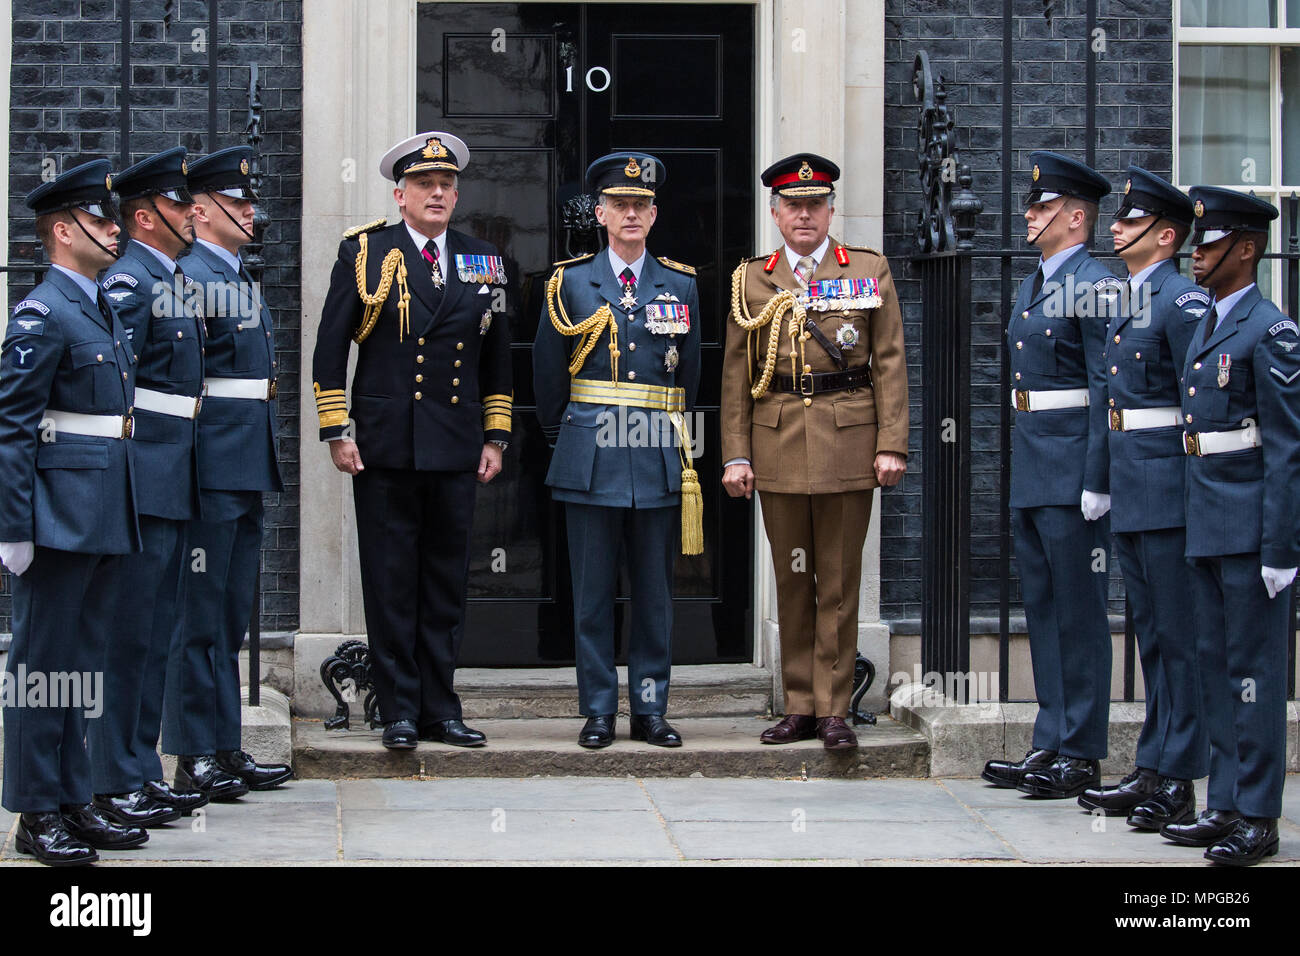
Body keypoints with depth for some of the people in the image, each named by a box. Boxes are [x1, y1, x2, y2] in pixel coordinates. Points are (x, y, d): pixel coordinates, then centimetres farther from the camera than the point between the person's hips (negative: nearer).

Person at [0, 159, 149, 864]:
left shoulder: (105, 310, 15)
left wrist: (124, 513, 16)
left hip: (106, 523, 9)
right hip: (62, 518, -9)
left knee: (84, 665, 13)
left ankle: (73, 801, 21)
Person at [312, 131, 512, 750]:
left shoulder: (482, 262, 12)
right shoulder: (365, 253, 2)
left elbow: (497, 357, 17)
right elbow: (330, 347, 1)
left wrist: (496, 438, 12)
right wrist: (335, 432, -4)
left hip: (457, 447, 3)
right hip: (385, 444, -3)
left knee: (447, 581, 6)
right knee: (391, 582, 1)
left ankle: (440, 709, 14)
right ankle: (399, 712, 8)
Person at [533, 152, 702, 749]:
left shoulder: (681, 286, 9)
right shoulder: (570, 283, 5)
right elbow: (548, 373, 11)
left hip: (659, 462, 1)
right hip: (591, 462, -1)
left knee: (655, 591, 5)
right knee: (592, 593, 2)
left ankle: (650, 710, 12)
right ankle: (598, 711, 9)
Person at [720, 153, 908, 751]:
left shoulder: (870, 271, 5)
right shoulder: (751, 280, 9)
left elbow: (890, 364, 2)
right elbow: (736, 374, 8)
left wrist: (892, 445, -6)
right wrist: (735, 454, 1)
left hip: (848, 445, -2)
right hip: (778, 447, 2)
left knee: (839, 582, 1)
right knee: (792, 579, 7)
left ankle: (834, 710, 6)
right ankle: (800, 707, 14)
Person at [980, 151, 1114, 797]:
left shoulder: (1093, 285, -12)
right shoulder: (1032, 286, 16)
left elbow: (1107, 387, -16)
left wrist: (1097, 481, -20)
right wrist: (1020, 473, 18)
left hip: (1071, 469, -9)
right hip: (1030, 472, 9)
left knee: (1078, 611, -2)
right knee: (1042, 607, 13)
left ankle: (1082, 756, 4)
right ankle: (1050, 746, 20)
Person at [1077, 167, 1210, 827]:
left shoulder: (1183, 302, -13)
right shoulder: (1122, 301, 15)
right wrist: (1105, 483, 17)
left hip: (1170, 483, -9)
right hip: (1129, 487, 9)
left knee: (1179, 631, -2)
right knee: (1150, 630, 14)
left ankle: (1177, 781, 3)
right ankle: (1152, 770, 22)